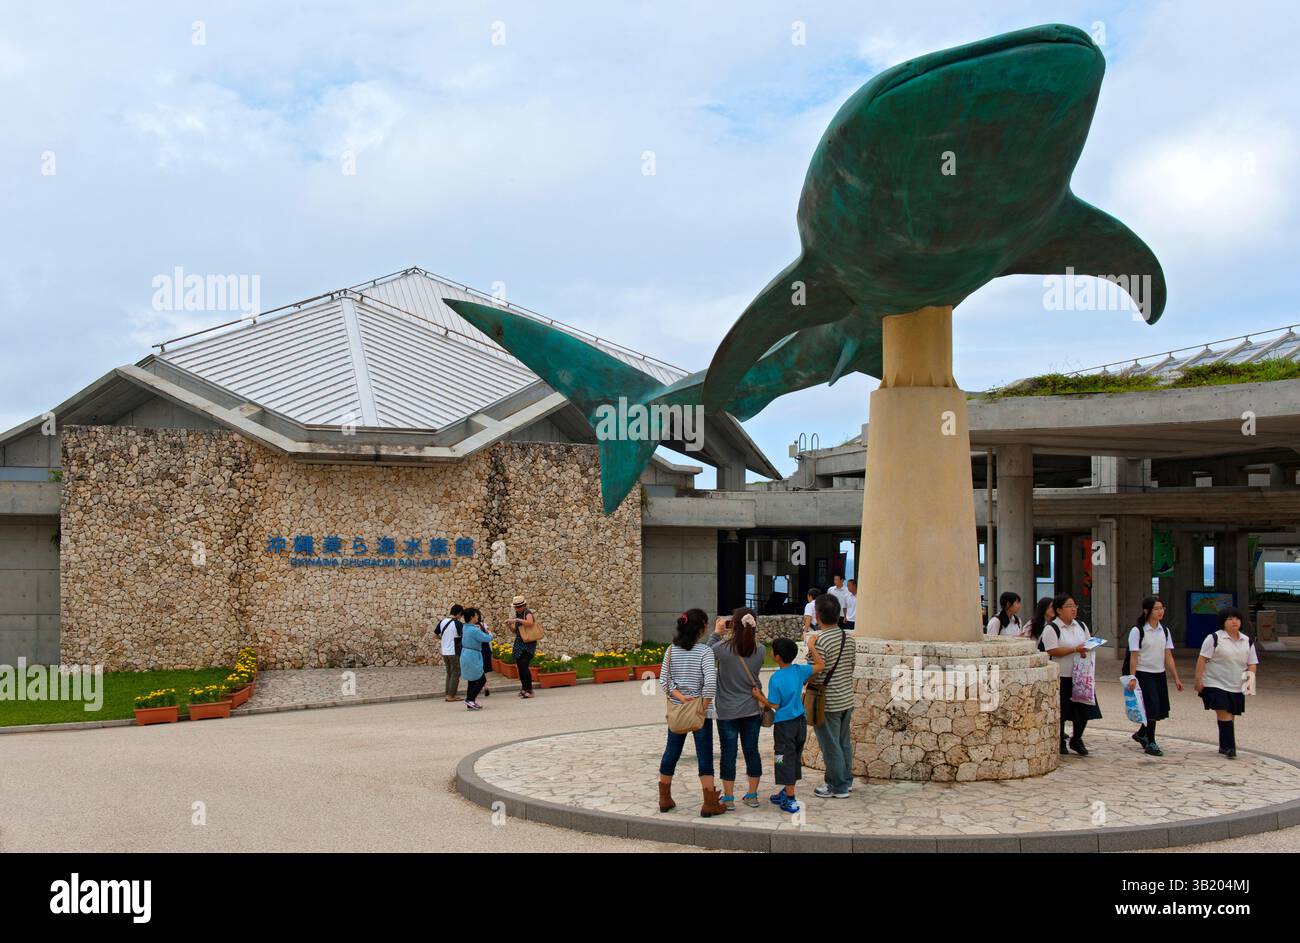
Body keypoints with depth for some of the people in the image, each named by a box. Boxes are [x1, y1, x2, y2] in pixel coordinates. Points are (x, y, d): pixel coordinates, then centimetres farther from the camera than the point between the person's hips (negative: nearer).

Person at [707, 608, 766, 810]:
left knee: (728, 753, 6)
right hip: (752, 710, 3)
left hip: (728, 712, -3)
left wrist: (717, 632, 8)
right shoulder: (759, 651, -8)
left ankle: (728, 798, 13)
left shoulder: (723, 649, -19)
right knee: (752, 751, 13)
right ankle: (752, 795, 22)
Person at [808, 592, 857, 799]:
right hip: (847, 698, 8)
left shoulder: (820, 641, -21)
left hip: (828, 703, -7)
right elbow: (851, 667, 11)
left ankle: (838, 787, 13)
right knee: (845, 743, 19)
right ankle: (847, 780, 30)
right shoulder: (850, 638, 2)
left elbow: (815, 675, -20)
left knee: (831, 746, 5)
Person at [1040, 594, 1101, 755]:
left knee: (1083, 709, 5)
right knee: (1060, 712, 3)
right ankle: (1060, 742, 19)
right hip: (1061, 677, -6)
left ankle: (1076, 740, 25)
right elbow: (1052, 651, -17)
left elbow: (1089, 644, 19)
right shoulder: (1051, 628, -9)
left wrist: (1086, 651, -5)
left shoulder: (1081, 626, 13)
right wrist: (1075, 649, -20)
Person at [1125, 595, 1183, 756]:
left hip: (1160, 674, 6)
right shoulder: (1137, 631, -9)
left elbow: (1168, 656, 8)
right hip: (1144, 674, -6)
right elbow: (1133, 656, -11)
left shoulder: (1164, 631, 8)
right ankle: (1150, 743, 7)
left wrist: (1176, 677, 5)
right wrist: (1133, 678, -17)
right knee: (1152, 708, -8)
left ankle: (1141, 734, 31)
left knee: (1160, 710, 8)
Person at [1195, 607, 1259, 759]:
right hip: (1216, 684, -5)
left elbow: (1252, 663, 15)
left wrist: (1250, 675, -5)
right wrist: (1199, 679, -12)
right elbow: (1202, 659, -8)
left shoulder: (1247, 641, 10)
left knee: (1229, 716, 9)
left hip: (1237, 687, 5)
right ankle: (1229, 747, -10)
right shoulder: (1214, 638, -6)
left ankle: (1224, 746, 21)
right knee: (1224, 714, -13)